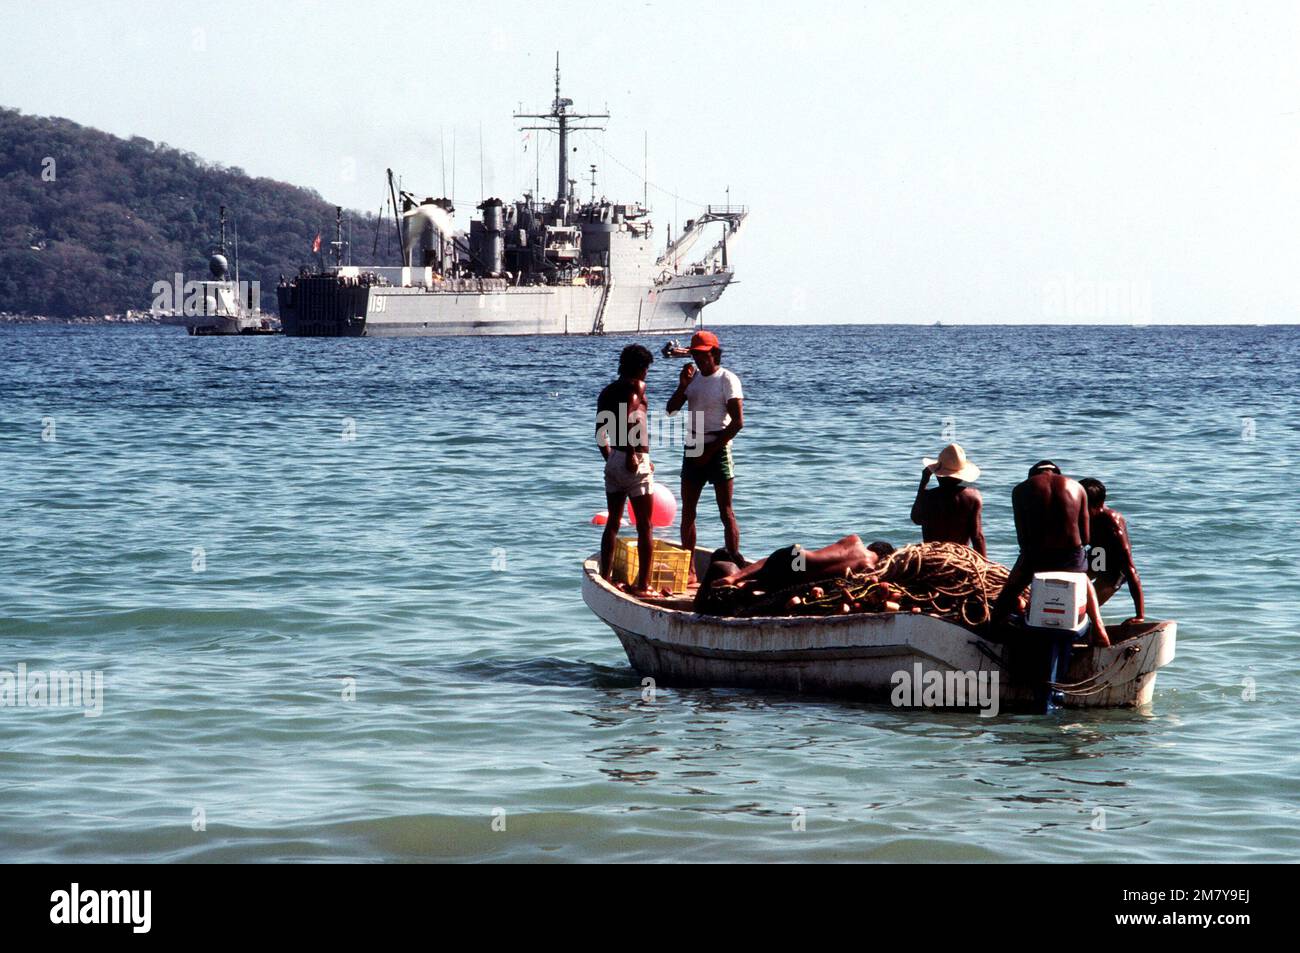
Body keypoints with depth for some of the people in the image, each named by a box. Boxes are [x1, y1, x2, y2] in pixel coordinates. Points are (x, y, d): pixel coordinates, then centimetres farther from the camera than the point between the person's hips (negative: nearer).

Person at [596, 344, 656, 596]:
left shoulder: (607, 392, 14)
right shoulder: (636, 386, -8)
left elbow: (600, 432, 16)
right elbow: (629, 416, -25)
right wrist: (632, 454, -23)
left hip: (613, 461, 7)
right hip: (635, 462, -7)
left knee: (613, 523, 15)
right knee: (644, 526, -2)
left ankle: (605, 578, 17)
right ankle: (643, 585, -3)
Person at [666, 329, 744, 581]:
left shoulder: (727, 380, -8)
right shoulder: (693, 377, 11)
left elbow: (737, 421, -14)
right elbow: (671, 409, 7)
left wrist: (711, 449, -15)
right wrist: (683, 385, -9)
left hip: (718, 449, -6)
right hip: (693, 448, 6)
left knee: (726, 512, -8)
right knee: (687, 512, 6)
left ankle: (735, 567, -11)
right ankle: (689, 571, 10)